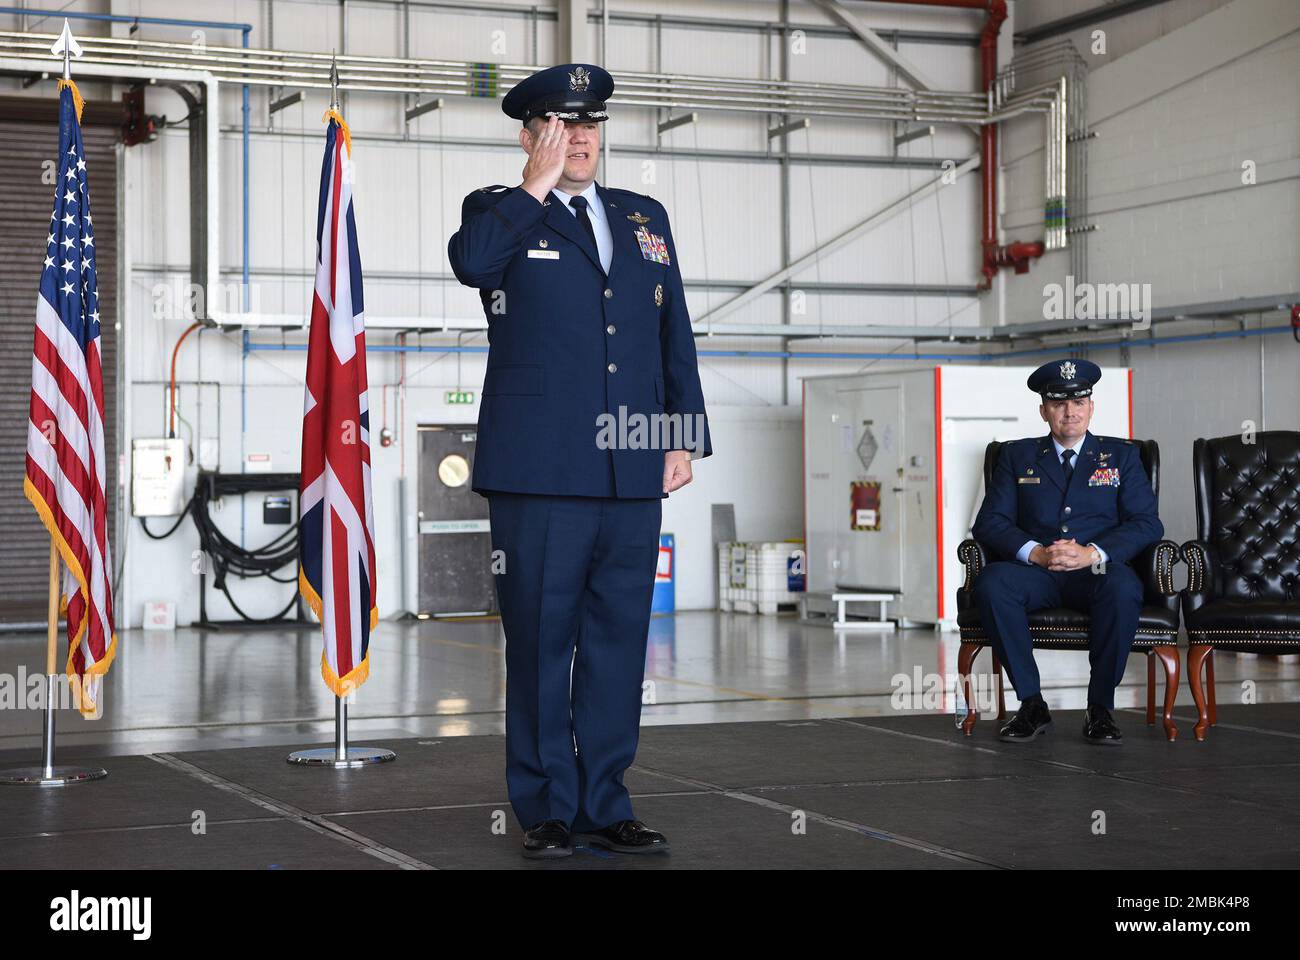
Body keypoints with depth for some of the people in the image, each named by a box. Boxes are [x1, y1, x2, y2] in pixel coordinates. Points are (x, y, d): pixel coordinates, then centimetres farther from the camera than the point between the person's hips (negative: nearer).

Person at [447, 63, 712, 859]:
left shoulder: (645, 219, 18)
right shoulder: (501, 214, 6)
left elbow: (675, 337, 16)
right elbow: (472, 263, -19)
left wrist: (684, 436, 8)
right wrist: (536, 188, -10)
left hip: (632, 473, 4)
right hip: (539, 472, -4)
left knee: (618, 641, 7)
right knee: (541, 642, 1)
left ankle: (606, 806, 16)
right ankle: (547, 810, 11)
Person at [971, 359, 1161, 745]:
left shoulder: (1122, 455, 14)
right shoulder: (1017, 456, 15)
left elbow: (1147, 523, 2)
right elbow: (989, 523, 5)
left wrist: (1093, 553, -16)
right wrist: (1036, 553, -15)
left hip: (1097, 573, -1)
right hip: (1036, 572, 1)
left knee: (1123, 586, -37)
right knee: (991, 581, -32)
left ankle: (1100, 707, -21)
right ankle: (1031, 704, -21)